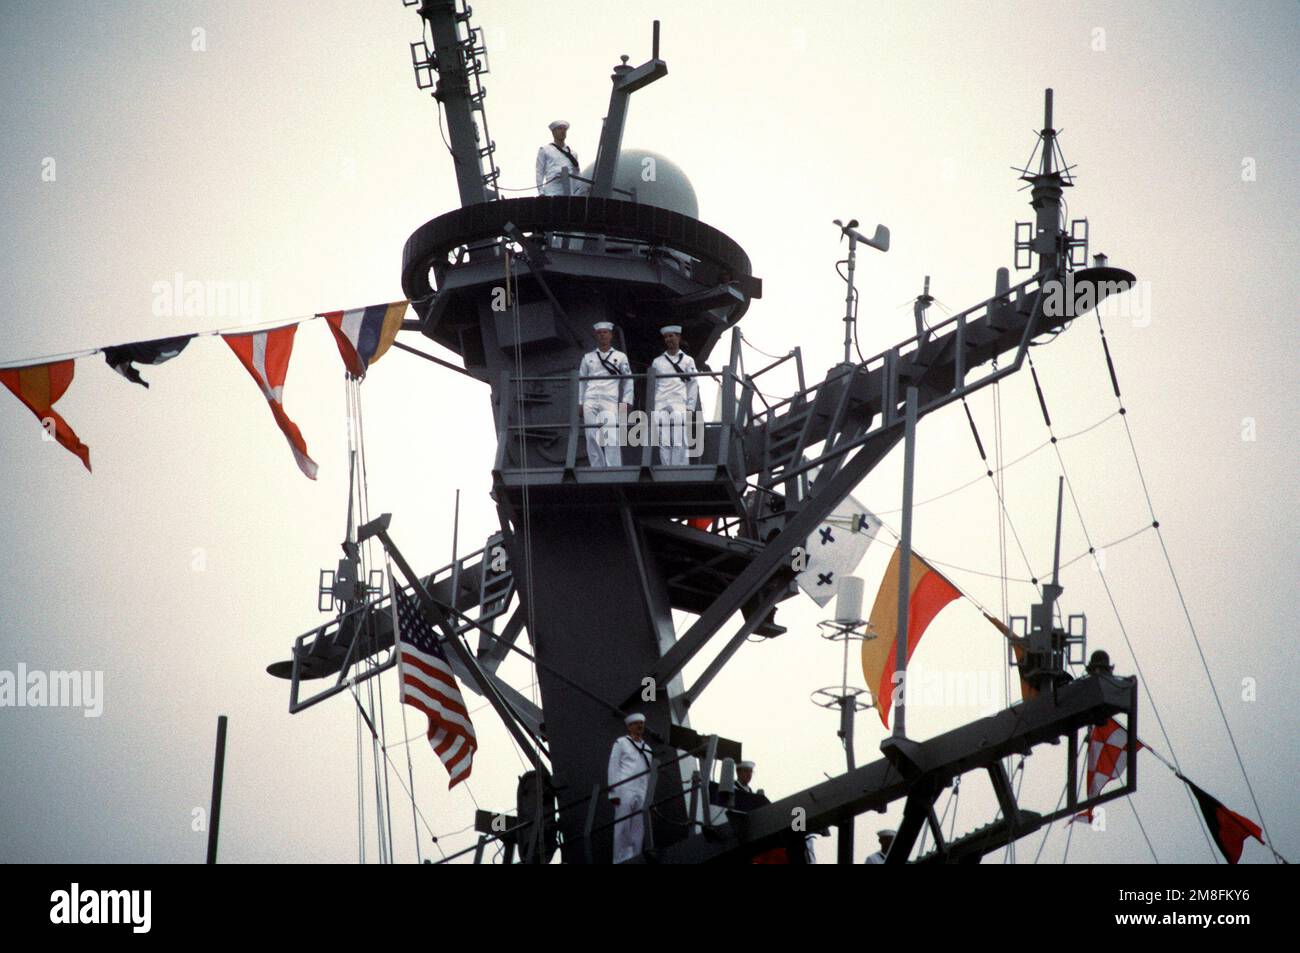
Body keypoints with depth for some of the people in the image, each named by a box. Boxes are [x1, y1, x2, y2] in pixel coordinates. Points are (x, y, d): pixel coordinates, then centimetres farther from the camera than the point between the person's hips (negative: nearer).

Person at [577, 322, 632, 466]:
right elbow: (581, 381, 17)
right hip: (590, 402, 2)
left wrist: (625, 402, 0)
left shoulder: (620, 357, 12)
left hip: (610, 401, -2)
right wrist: (580, 404, 9)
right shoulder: (588, 357, 16)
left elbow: (628, 381, 10)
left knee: (611, 438, -16)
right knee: (592, 438, -4)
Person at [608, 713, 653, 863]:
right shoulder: (620, 743, 5)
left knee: (638, 831, 2)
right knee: (622, 829, -7)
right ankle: (620, 861, -5)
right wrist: (613, 793, -8)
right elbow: (613, 768, 0)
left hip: (641, 793, 5)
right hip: (624, 791, -5)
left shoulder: (646, 747, 21)